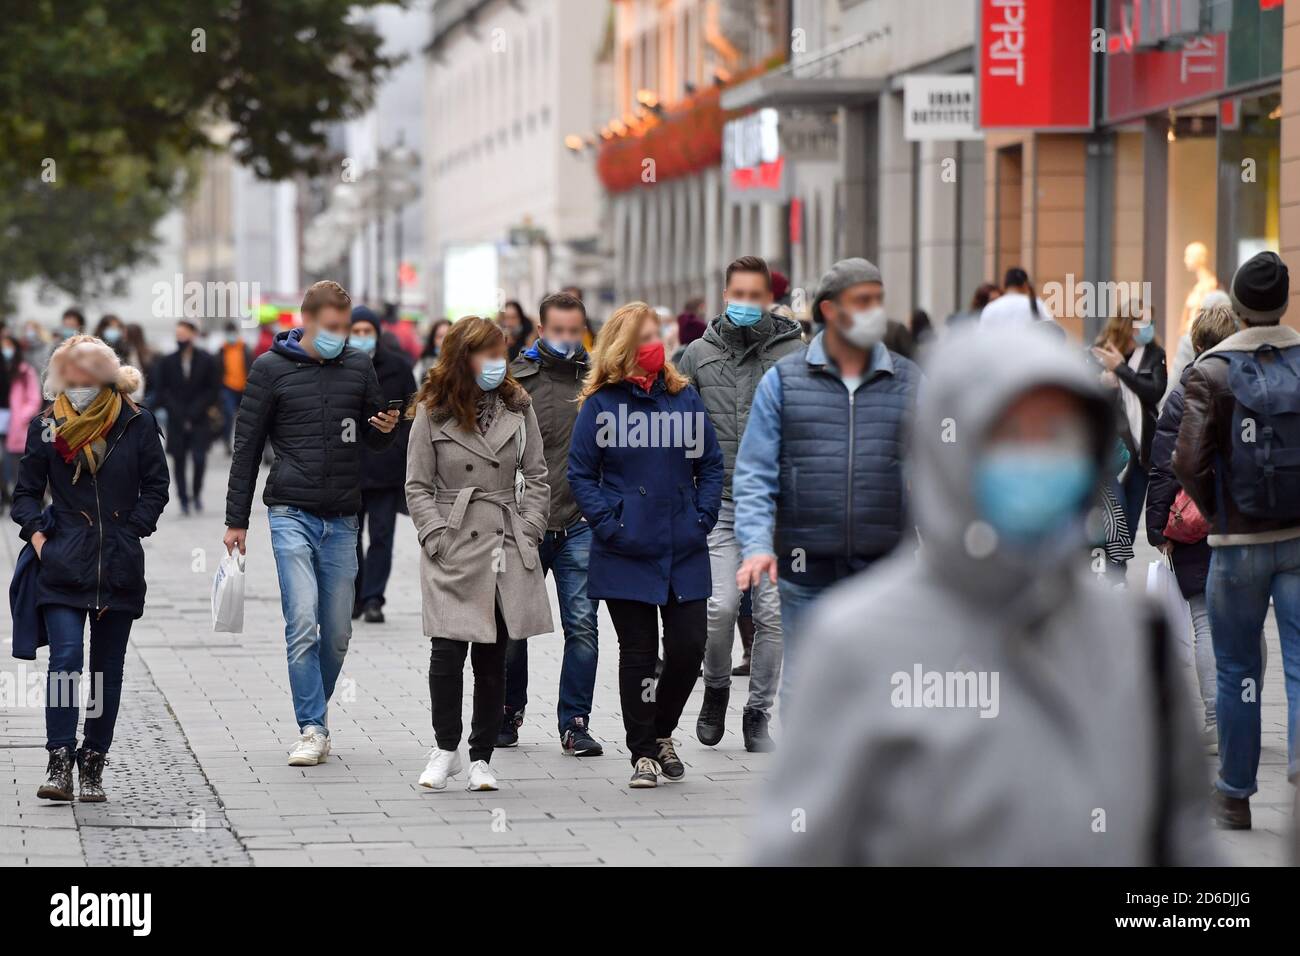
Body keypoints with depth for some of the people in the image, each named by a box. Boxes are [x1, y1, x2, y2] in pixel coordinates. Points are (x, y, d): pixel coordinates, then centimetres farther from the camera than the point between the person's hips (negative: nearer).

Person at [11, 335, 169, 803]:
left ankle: (93, 766, 15)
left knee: (107, 669, 7)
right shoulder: (47, 426, 3)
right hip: (64, 566, -1)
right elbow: (26, 491, 10)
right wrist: (37, 536, -5)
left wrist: (131, 531, -2)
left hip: (119, 567, 1)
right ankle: (60, 761, -10)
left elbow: (156, 487, 7)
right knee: (65, 660, -13)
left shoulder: (136, 424, 1)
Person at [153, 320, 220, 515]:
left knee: (199, 458, -11)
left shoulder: (206, 361, 1)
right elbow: (161, 392, 5)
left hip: (199, 420, -1)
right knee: (179, 460, 1)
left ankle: (196, 493, 11)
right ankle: (184, 499, 11)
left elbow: (214, 391, 2)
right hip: (176, 421, 1)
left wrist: (194, 411, -7)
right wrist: (176, 412, -7)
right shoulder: (166, 362, 4)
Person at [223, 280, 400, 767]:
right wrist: (236, 520, 2)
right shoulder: (272, 369, 0)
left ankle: (314, 714, 22)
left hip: (342, 520, 3)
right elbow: (247, 447, 4)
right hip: (292, 513, -3)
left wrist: (387, 430, -6)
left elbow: (373, 440, 19)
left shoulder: (359, 367, 9)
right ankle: (313, 729, -10)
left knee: (337, 632, 5)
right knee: (303, 623, -14)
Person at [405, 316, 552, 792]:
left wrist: (529, 533, 1)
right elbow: (418, 486, 2)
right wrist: (438, 539, -8)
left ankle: (481, 757, 15)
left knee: (493, 658, 5)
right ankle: (445, 748, 8)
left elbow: (536, 477, 11)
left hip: (507, 549, 3)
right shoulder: (432, 412, 0)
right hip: (454, 551, -2)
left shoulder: (517, 406, 7)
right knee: (448, 651, -11)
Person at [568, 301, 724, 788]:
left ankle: (662, 732, 24)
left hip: (685, 551, 3)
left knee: (688, 647, -1)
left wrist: (703, 518, 0)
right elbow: (580, 473, 0)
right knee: (638, 652, 3)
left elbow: (711, 465, 12)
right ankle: (643, 753, 13)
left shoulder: (685, 397, 7)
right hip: (626, 555, -3)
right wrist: (609, 524, -10)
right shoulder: (601, 404, -2)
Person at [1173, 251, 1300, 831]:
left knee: (1238, 672, 11)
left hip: (1239, 543, -1)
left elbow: (1188, 462, -14)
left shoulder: (1211, 371, -7)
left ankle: (1234, 799, 20)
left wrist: (1214, 511, 3)